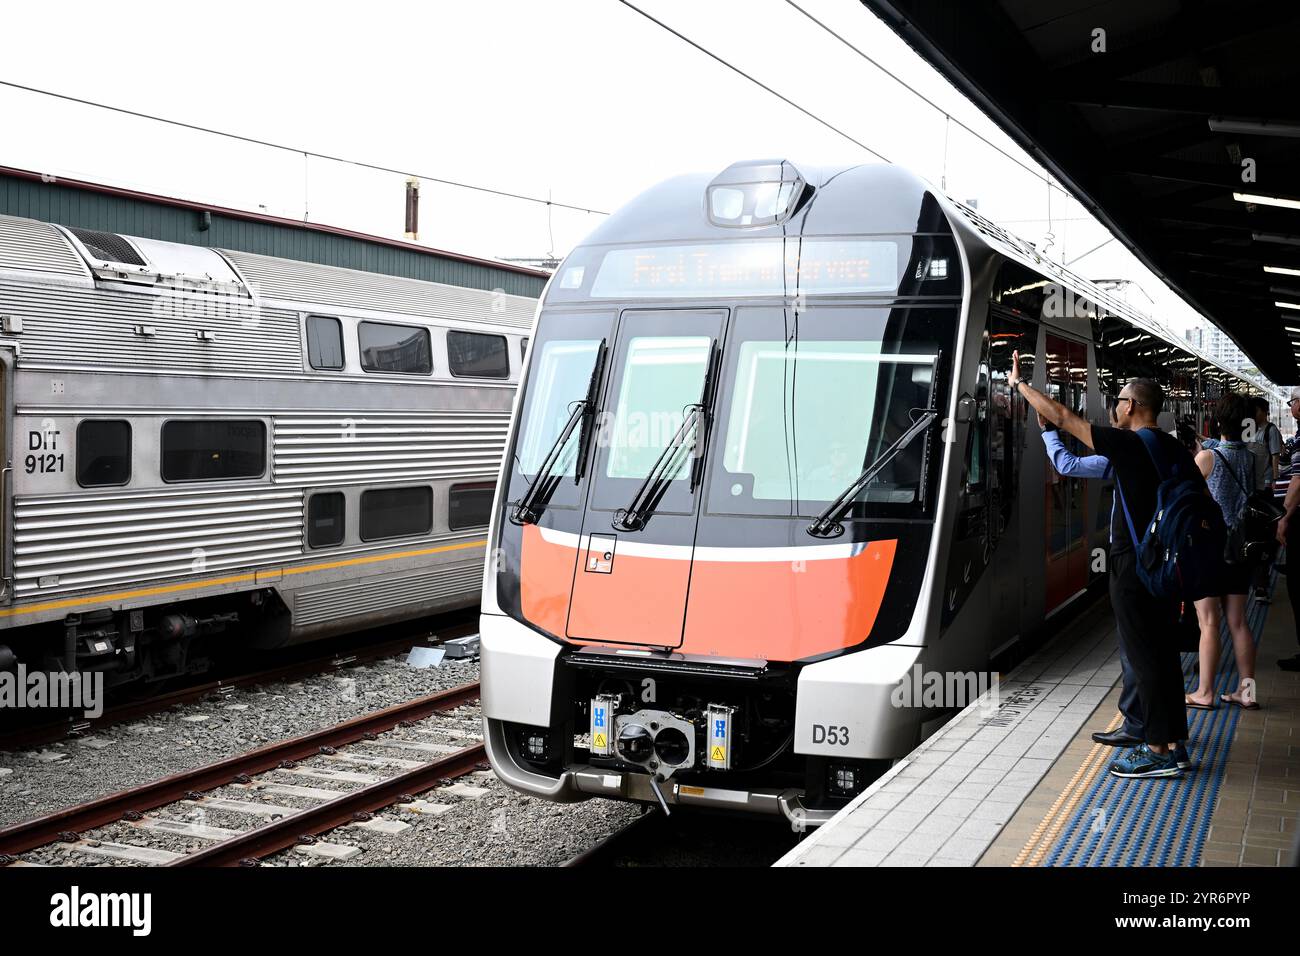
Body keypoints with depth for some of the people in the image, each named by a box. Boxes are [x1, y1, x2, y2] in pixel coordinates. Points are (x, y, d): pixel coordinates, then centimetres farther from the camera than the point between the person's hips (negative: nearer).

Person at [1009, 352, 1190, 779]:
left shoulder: (1128, 445, -15)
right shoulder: (1176, 450, 8)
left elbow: (1062, 417, -13)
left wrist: (1019, 384, -2)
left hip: (1133, 567, -8)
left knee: (1144, 656, -4)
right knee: (1161, 652, 14)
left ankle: (1160, 751, 0)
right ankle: (1171, 739, 22)